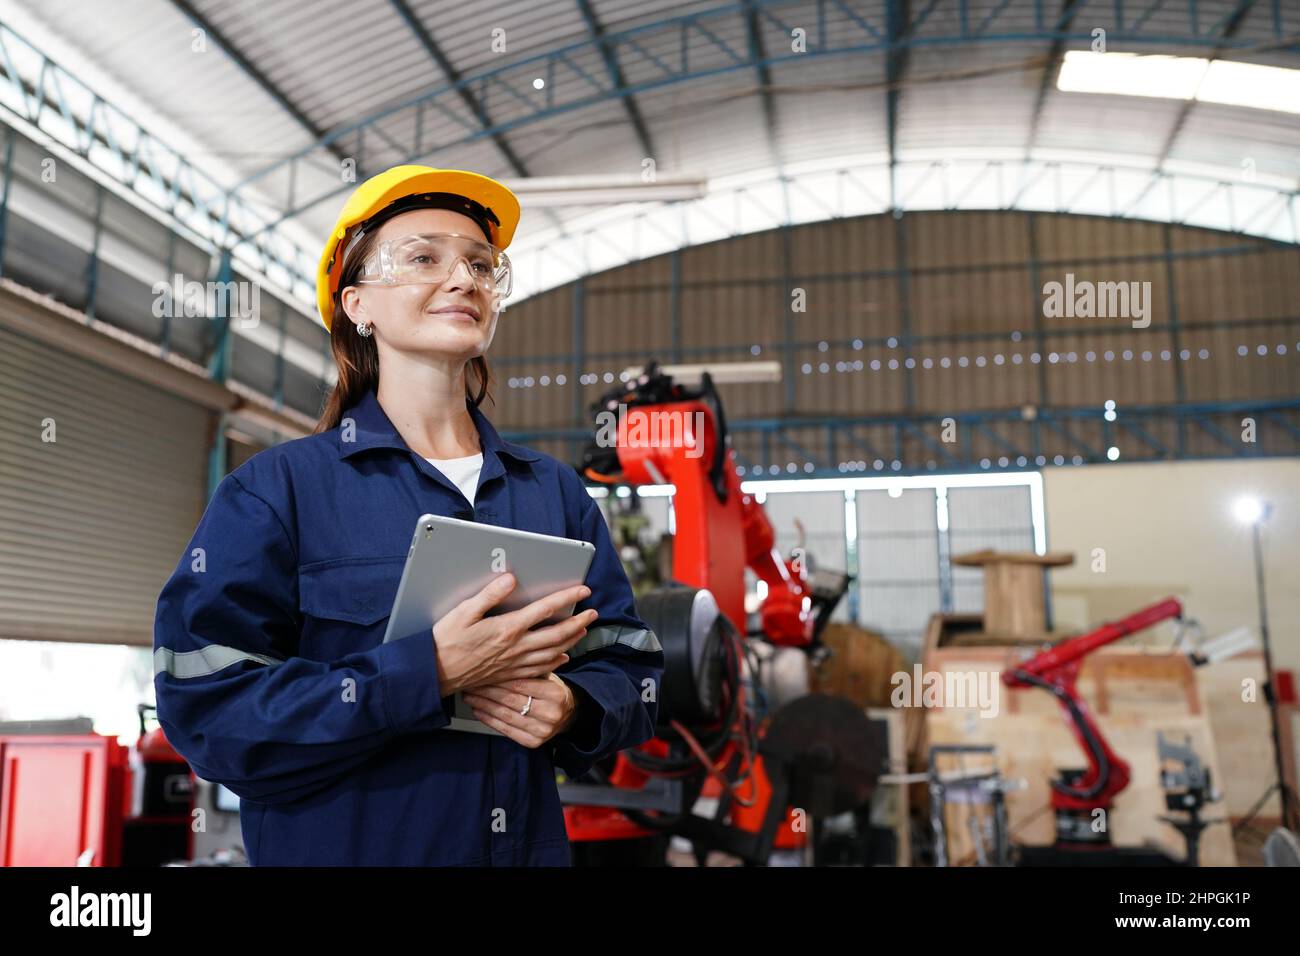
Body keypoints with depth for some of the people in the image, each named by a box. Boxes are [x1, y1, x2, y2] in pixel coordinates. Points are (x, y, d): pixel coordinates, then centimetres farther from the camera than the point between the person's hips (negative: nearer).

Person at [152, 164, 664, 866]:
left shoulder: (556, 491, 2)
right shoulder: (275, 491, -10)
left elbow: (630, 664, 4)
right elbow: (206, 710, -18)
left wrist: (573, 707, -18)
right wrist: (430, 674, -26)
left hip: (532, 846, 4)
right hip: (340, 847, -4)